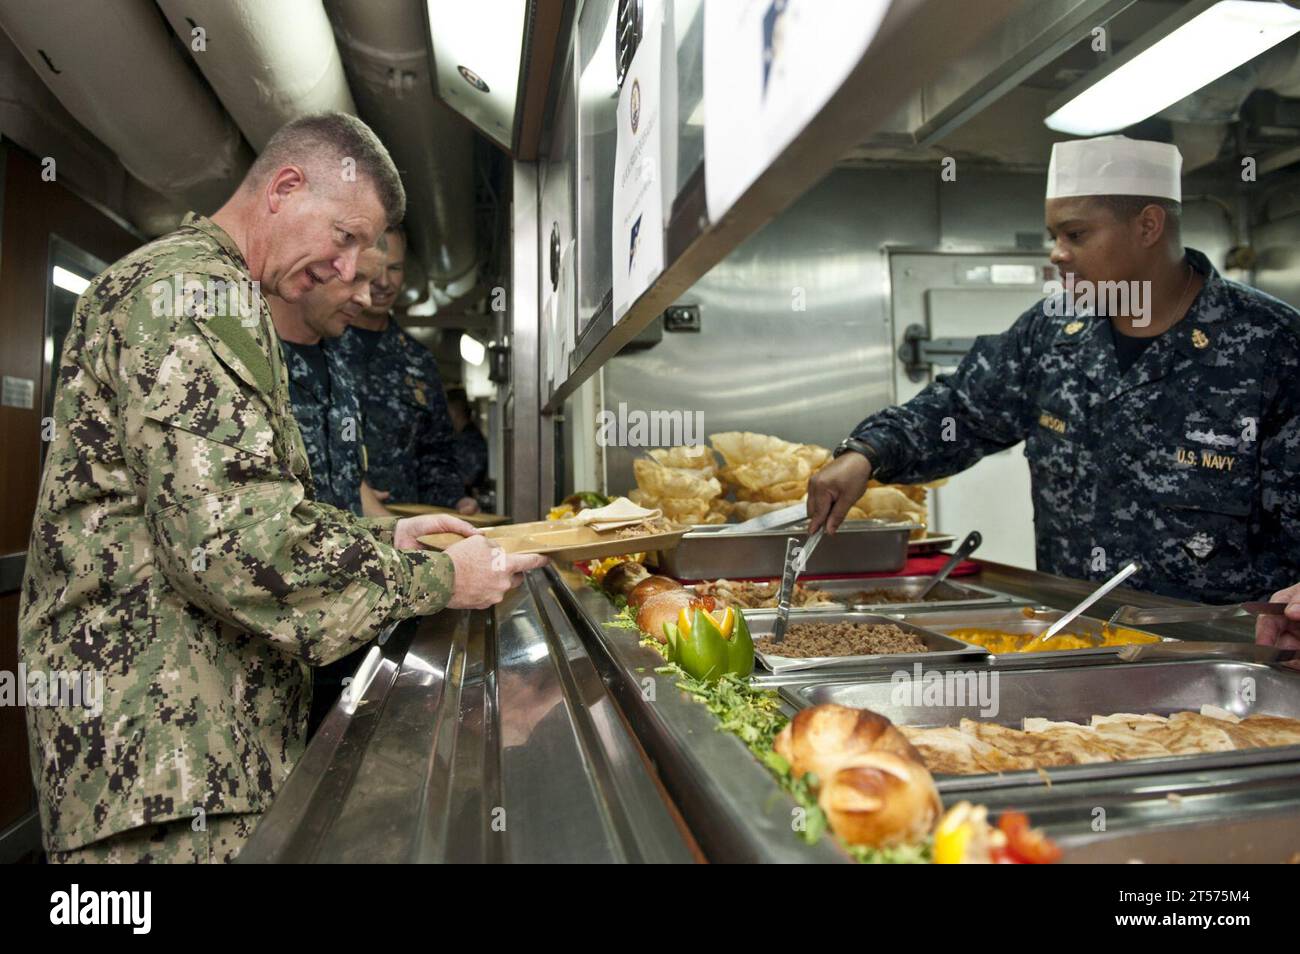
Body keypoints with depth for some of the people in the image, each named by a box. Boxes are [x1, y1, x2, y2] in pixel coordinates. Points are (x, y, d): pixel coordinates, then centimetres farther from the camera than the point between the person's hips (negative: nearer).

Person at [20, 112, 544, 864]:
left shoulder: (213, 290, 19)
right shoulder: (194, 288, -15)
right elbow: (232, 539, -26)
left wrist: (386, 537, 10)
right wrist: (438, 579, -18)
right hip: (159, 726, -10)